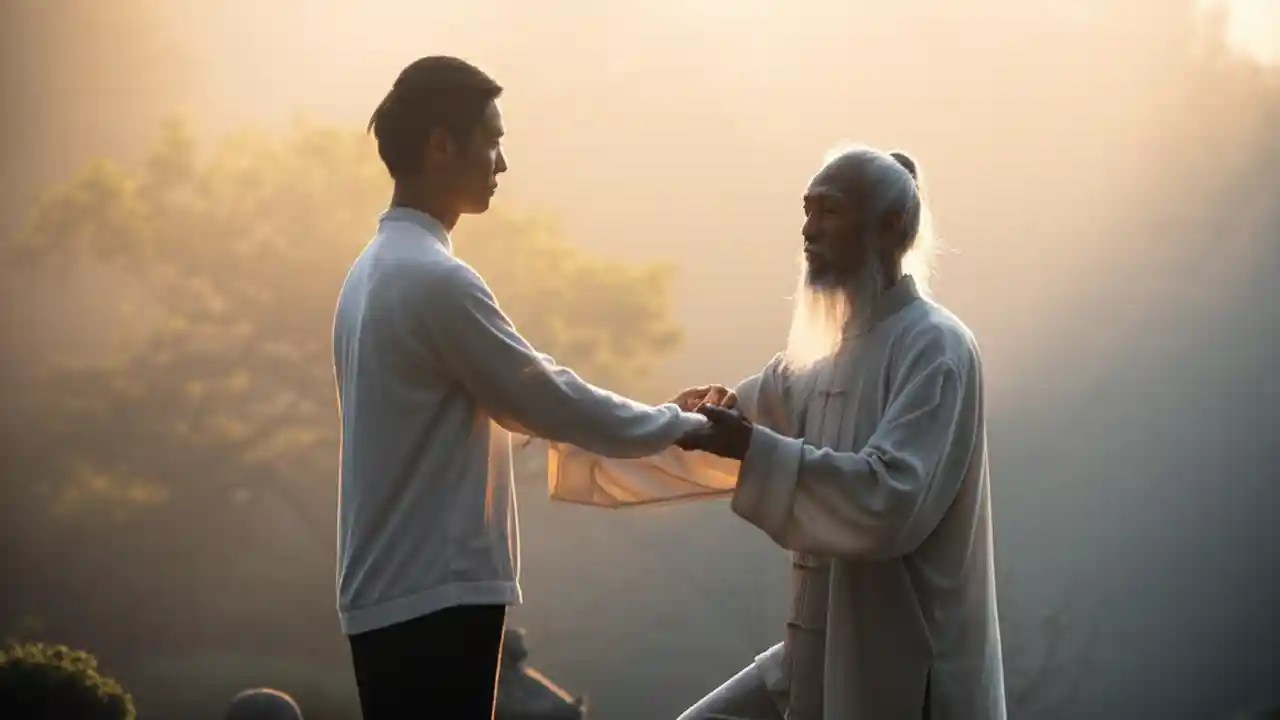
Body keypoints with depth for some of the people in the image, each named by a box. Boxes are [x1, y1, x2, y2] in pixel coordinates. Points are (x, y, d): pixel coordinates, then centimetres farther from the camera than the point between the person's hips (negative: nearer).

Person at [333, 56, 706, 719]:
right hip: (434, 595, -10)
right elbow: (552, 401, -13)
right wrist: (685, 426, -1)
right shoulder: (436, 280, -17)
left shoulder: (376, 268, 14)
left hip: (392, 590, 10)